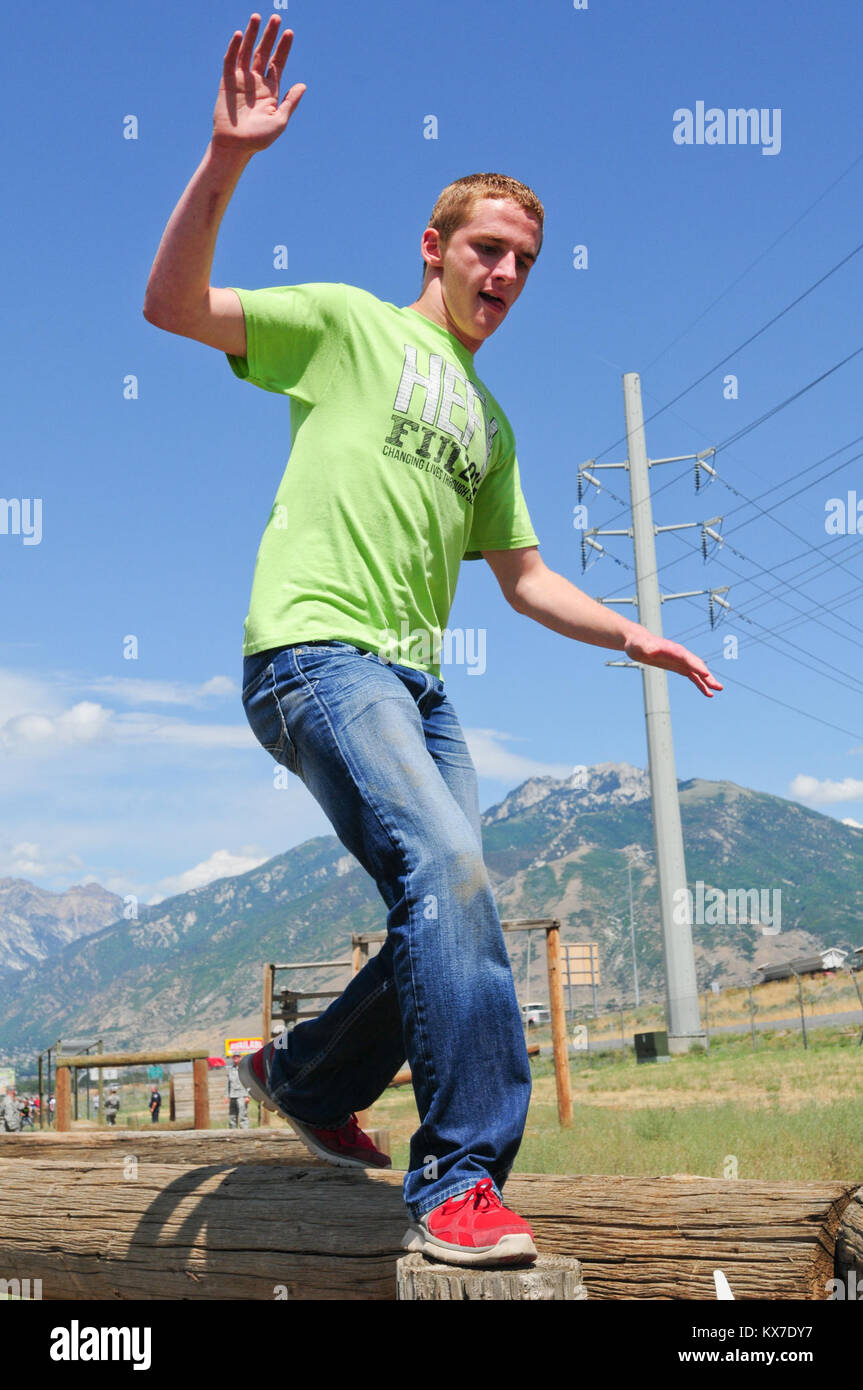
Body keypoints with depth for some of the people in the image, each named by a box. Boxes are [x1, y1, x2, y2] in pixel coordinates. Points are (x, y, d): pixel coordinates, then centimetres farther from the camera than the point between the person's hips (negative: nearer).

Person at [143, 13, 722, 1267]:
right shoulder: (351, 324, 7)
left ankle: (305, 1076, 28)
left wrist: (626, 633, 12)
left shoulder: (489, 423, 25)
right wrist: (225, 164, -17)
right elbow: (173, 304, -3)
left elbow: (523, 576, 26)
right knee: (449, 871, -24)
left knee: (447, 922, 3)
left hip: (416, 680, 8)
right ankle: (463, 1178, -16)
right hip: (317, 650, -7)